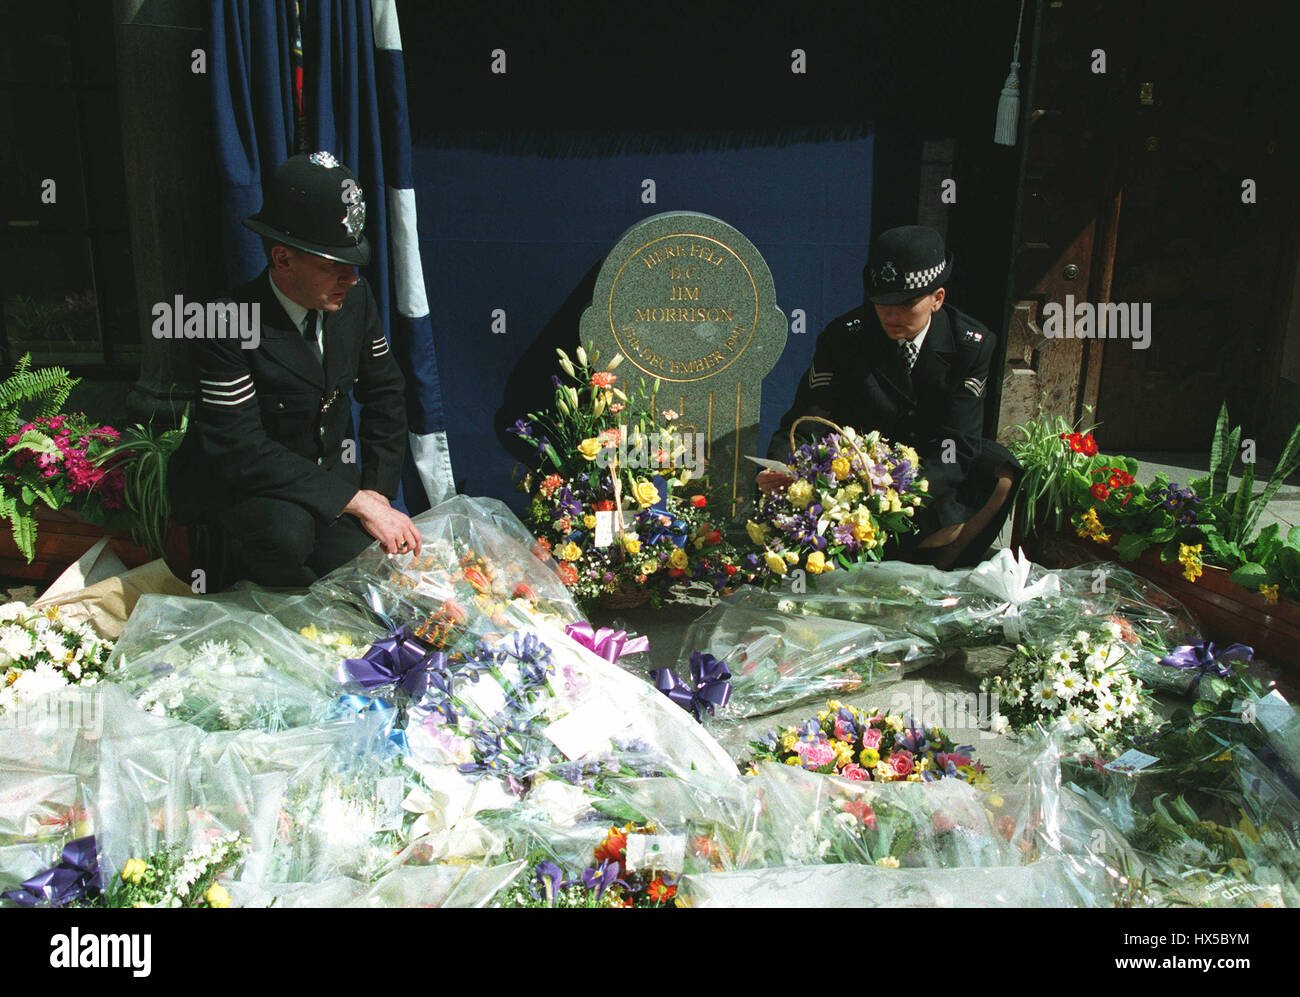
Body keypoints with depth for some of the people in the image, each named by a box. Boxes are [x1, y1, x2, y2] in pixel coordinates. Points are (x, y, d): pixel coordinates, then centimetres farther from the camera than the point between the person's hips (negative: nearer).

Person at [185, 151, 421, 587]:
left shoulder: (355, 298, -6)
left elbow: (384, 392, 6)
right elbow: (238, 448, -27)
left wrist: (378, 493, -4)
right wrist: (356, 500, -30)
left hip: (333, 468, 5)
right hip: (254, 486, -4)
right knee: (286, 532, -36)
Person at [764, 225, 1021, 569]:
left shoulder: (973, 344, -12)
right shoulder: (843, 337, -13)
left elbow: (958, 445, -19)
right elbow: (804, 424, -14)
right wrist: (781, 470, -38)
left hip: (931, 476, 3)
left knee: (1001, 474, -25)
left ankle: (939, 573, -6)